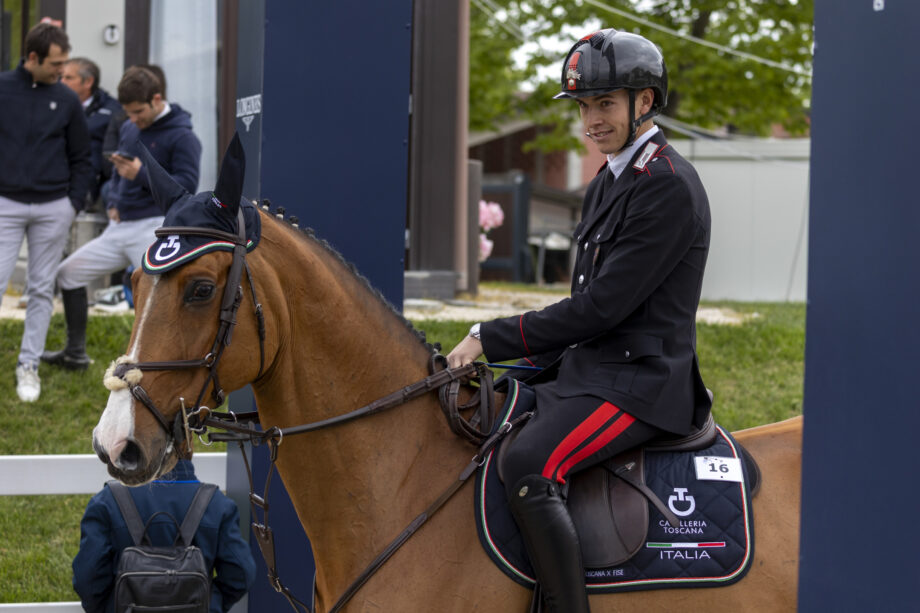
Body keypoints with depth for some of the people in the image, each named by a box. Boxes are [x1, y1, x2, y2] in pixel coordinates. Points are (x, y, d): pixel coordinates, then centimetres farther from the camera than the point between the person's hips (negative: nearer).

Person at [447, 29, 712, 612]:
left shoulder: (669, 188, -15)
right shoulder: (609, 182, 16)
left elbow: (603, 306, -19)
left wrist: (492, 339, -15)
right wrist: (493, 348, 9)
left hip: (641, 383, -10)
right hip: (588, 368, 10)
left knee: (529, 465, -31)